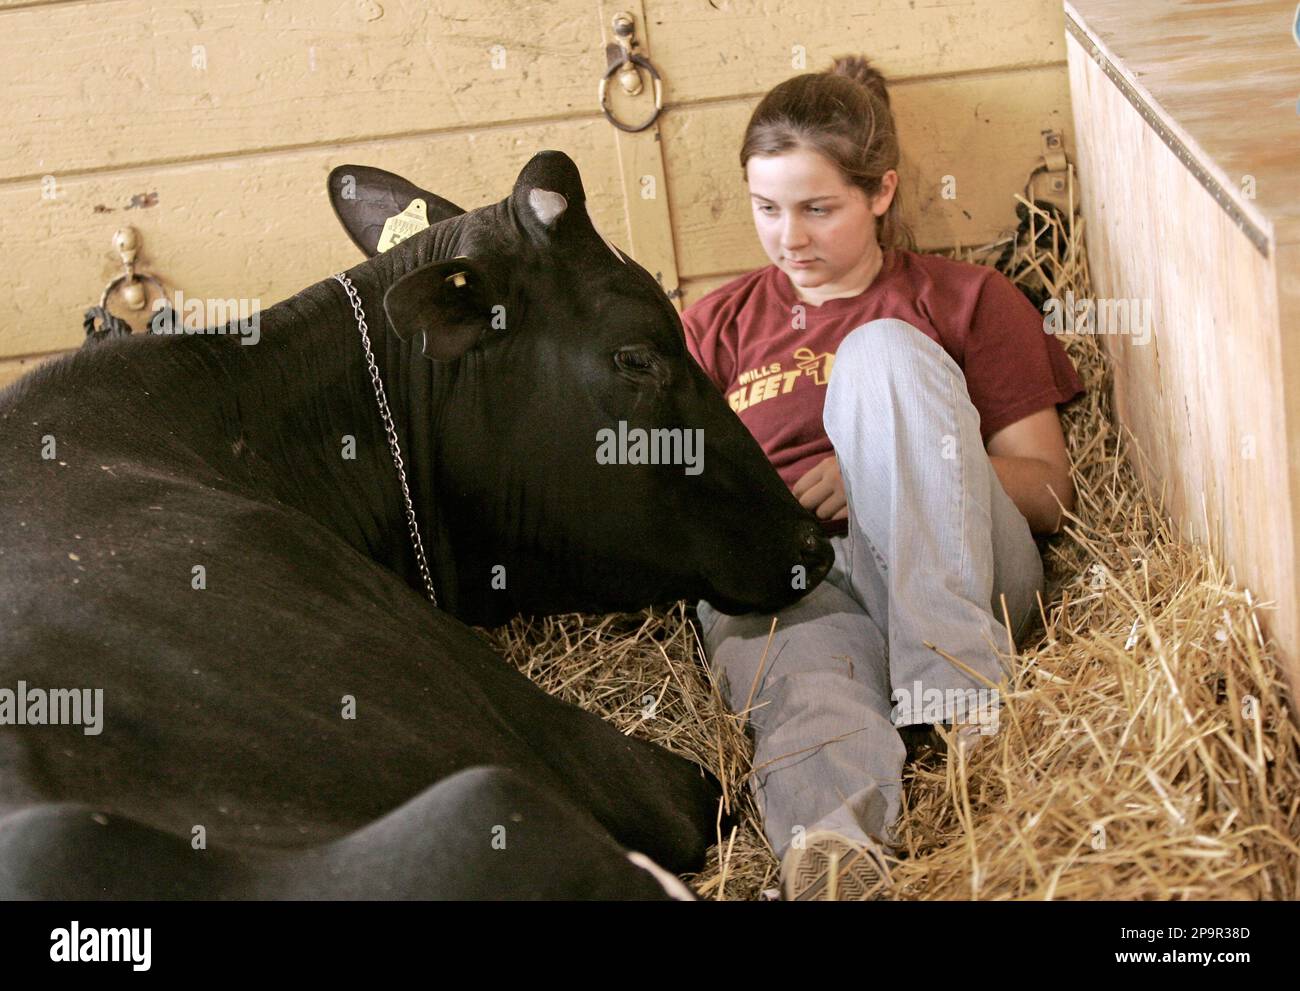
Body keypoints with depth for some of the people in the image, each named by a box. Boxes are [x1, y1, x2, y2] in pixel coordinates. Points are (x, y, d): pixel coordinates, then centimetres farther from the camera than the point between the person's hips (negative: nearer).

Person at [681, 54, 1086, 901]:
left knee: (884, 349, -26)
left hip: (948, 576, 0)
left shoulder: (967, 301, 21)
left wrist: (894, 462, -6)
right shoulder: (718, 328, 27)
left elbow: (1048, 492, 12)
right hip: (775, 574, 1)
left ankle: (956, 678, -38)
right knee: (807, 704, -38)